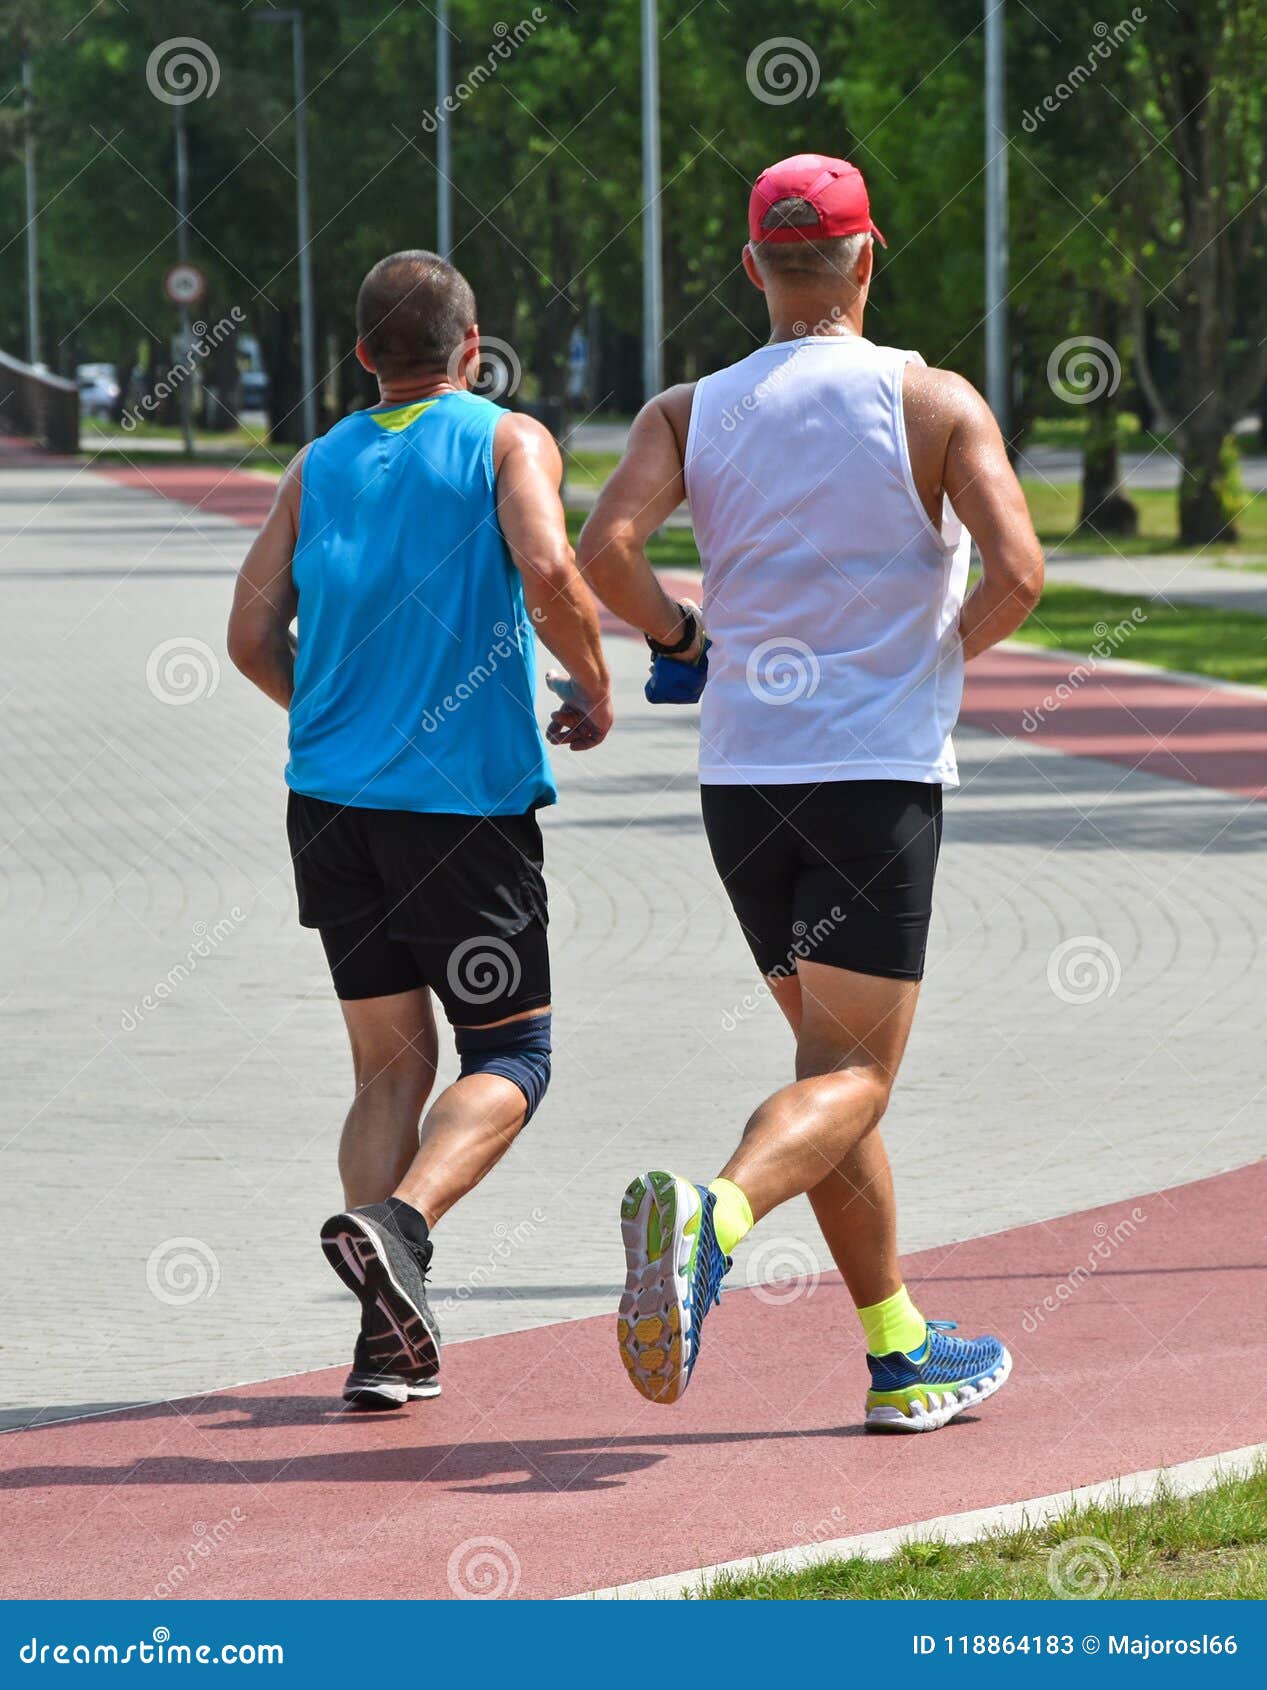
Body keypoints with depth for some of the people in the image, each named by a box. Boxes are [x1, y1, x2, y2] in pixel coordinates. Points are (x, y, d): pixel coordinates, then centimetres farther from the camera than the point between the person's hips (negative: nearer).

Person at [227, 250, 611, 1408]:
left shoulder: (319, 465, 12)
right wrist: (594, 685, -1)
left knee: (391, 1064, 11)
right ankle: (397, 1222, -22)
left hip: (331, 795, 4)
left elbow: (254, 636, 6)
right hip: (467, 793, -4)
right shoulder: (508, 442, 0)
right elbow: (549, 572, -18)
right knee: (510, 1053, 6)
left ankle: (392, 1336, 0)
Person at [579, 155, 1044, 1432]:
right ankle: (713, 1215, -36)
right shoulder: (932, 403, -3)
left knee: (833, 1055, 16)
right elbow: (1017, 572, -14)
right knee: (851, 1075, -6)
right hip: (879, 769, -4)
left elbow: (603, 550, -11)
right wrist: (949, 650, 7)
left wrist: (676, 635, 8)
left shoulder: (689, 413, 5)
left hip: (742, 771, 4)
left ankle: (901, 1353, 19)